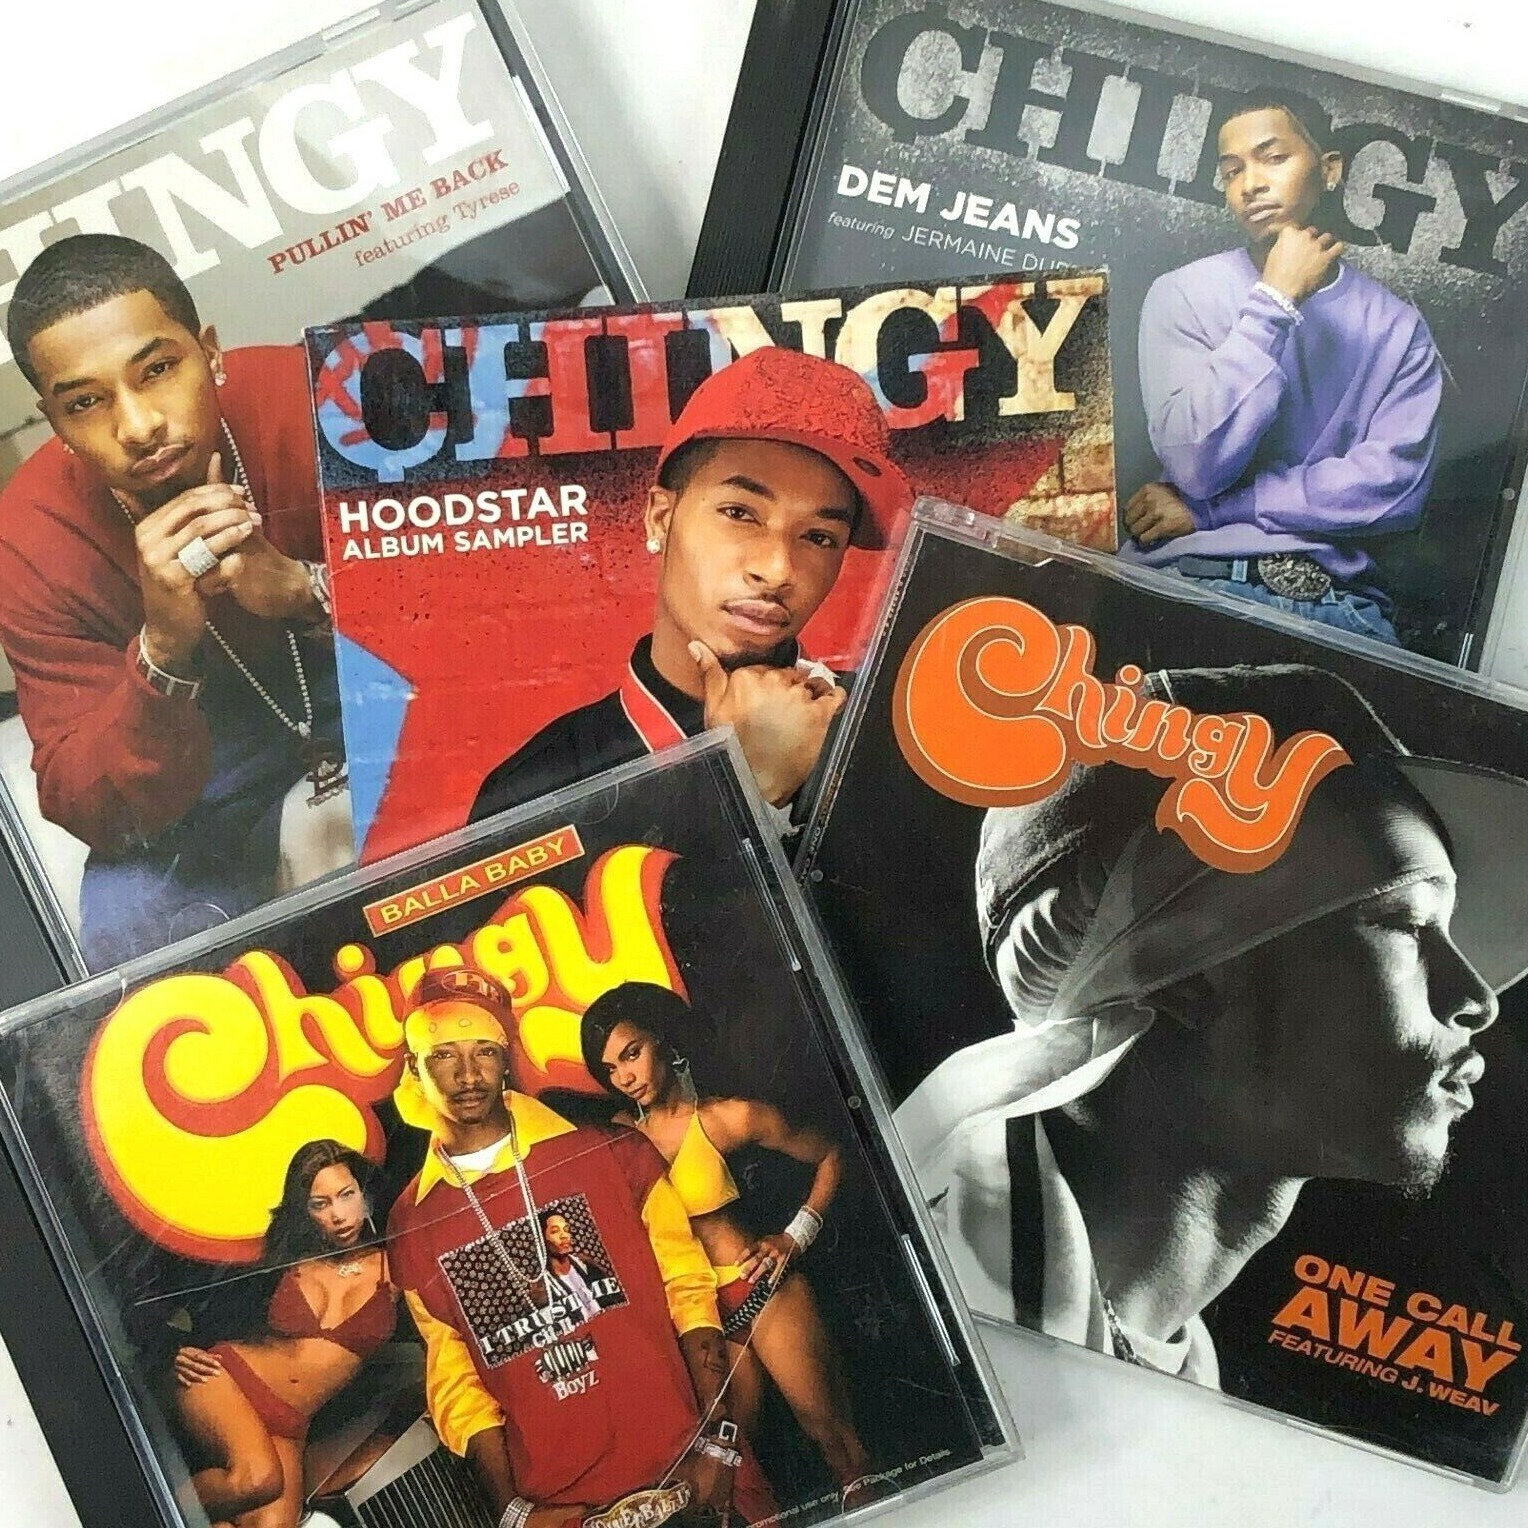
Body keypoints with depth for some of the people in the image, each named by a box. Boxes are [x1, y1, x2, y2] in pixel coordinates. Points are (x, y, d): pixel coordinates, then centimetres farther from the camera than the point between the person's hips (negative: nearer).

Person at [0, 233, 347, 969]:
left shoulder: (314, 399, -29)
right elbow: (90, 813, -21)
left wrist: (305, 588, -42)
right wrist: (164, 652, -41)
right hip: (205, 723, 1)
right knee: (127, 932, -21)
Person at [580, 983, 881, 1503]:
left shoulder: (728, 1117, -10)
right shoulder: (622, 1132, 1)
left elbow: (829, 1157, 1)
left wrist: (797, 1236, -5)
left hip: (761, 1290, -4)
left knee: (826, 1423, 3)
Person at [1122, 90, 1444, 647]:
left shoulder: (1398, 326, 10)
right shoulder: (1183, 293, 5)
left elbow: (1396, 487, -4)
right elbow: (1197, 465, -9)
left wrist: (1210, 510, -8)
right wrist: (1275, 298, -7)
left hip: (1338, 599, 3)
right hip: (1193, 579, -2)